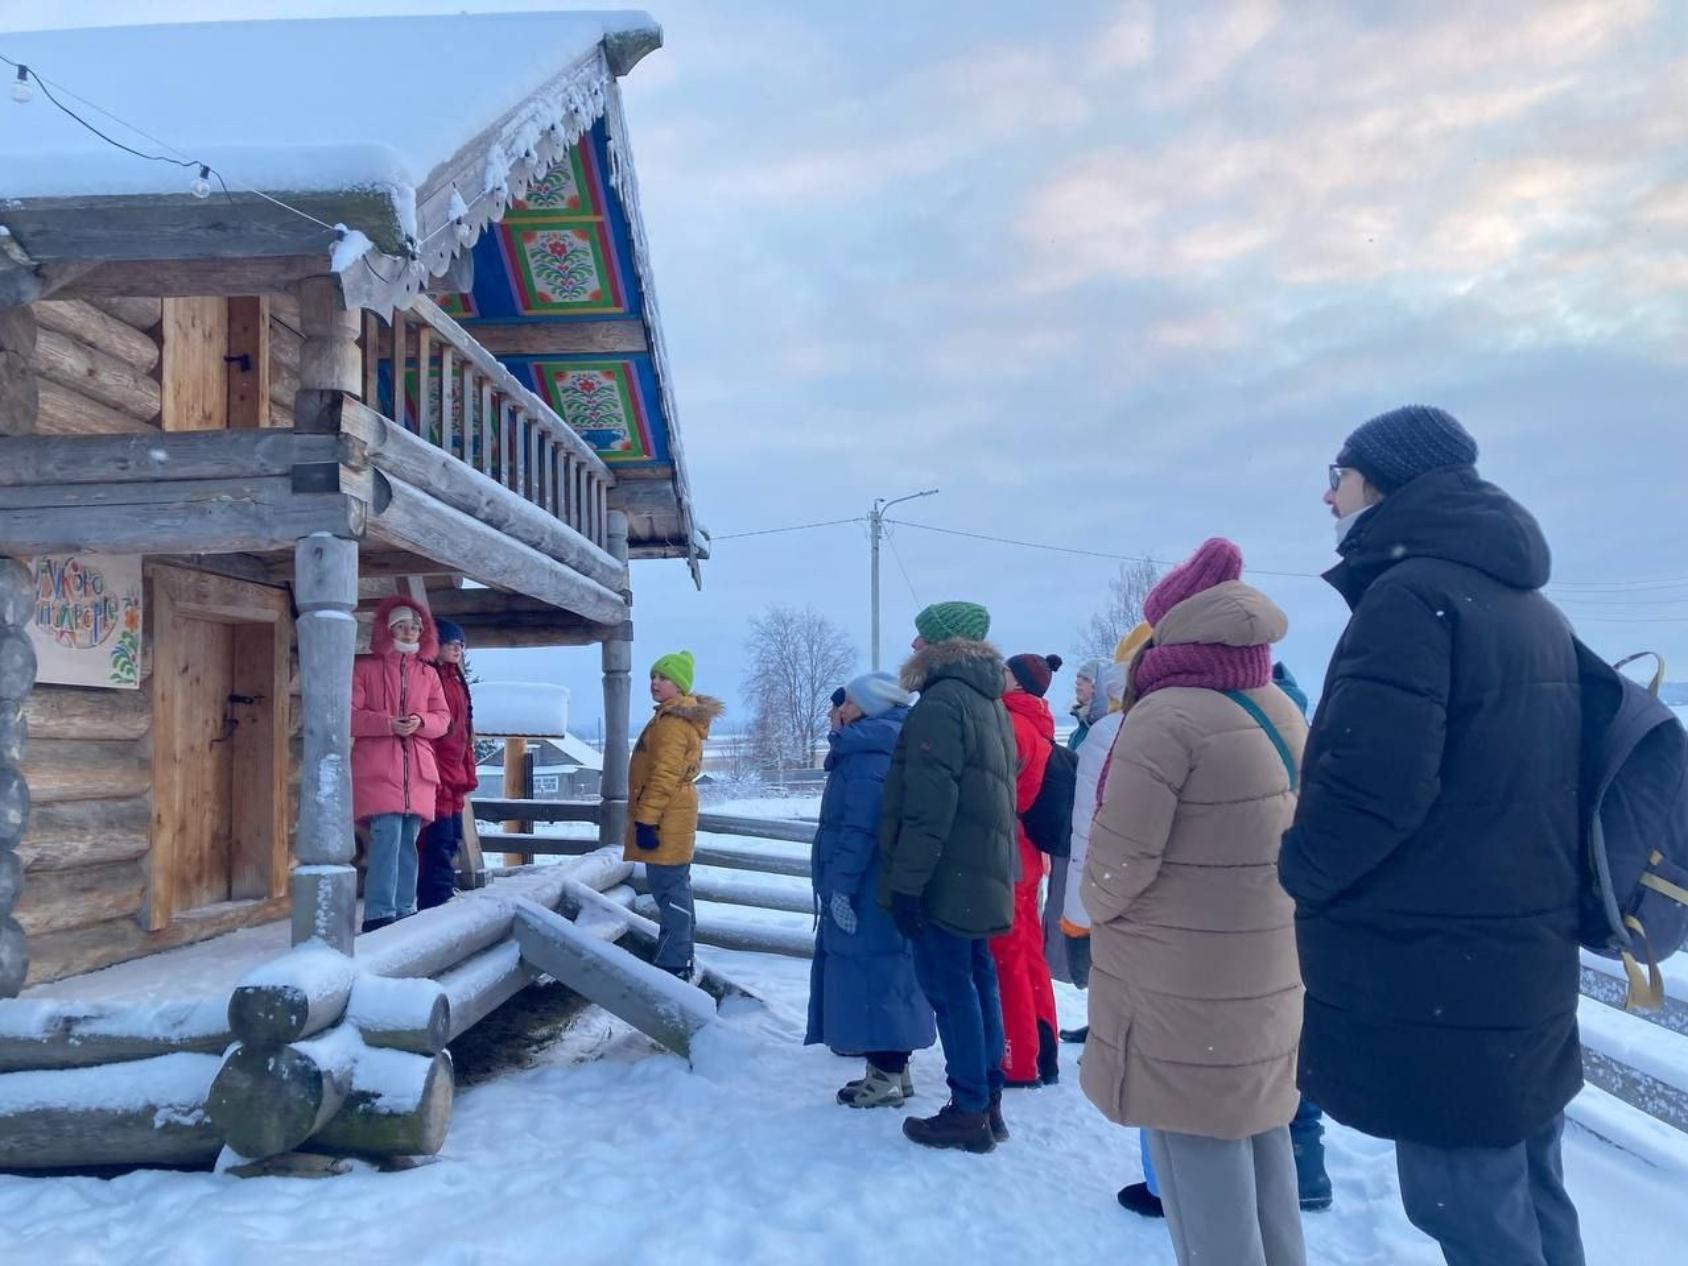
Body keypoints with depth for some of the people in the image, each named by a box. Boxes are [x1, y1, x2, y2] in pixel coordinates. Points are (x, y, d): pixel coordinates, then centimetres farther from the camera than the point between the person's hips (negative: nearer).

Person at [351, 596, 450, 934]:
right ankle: (379, 915, -11)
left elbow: (443, 717, 14)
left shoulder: (428, 673, 17)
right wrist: (387, 723, -18)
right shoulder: (365, 668, 4)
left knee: (408, 841, 8)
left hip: (417, 769, 5)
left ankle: (405, 912, 14)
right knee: (387, 836, -15)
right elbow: (349, 715, -4)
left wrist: (421, 722, -8)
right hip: (378, 767, -5)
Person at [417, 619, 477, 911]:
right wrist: (434, 776, -20)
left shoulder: (456, 680, 19)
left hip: (454, 779, 9)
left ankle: (443, 903, 18)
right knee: (438, 844, -9)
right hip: (437, 779, -9)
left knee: (451, 842, 11)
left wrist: (468, 773, 19)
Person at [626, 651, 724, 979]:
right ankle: (679, 960, 23)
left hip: (665, 821, -11)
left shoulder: (672, 722, -16)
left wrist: (646, 819, -22)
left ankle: (671, 966, -5)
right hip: (671, 819, 11)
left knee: (669, 889, -8)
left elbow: (664, 777, -22)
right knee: (675, 888, 15)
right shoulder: (680, 717, 17)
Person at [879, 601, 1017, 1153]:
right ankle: (988, 1102, 22)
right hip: (981, 874, 10)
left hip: (945, 876, -10)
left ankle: (968, 1112, 4)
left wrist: (906, 881, -20)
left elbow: (929, 803, -22)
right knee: (977, 981, 14)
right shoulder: (990, 701, 15)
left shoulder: (941, 702, -16)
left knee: (949, 988, -3)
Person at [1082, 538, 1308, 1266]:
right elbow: (1283, 844, 13)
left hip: (1183, 993, -8)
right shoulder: (1286, 716, 6)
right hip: (1270, 979, 8)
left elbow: (1116, 865, -20)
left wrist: (1097, 908, 2)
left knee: (1198, 1154, 4)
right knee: (1260, 1139, 21)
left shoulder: (1167, 719, -21)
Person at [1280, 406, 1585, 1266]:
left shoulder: (1409, 593, -16)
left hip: (1435, 972, -10)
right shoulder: (1529, 606, 14)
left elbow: (1371, 783, -25)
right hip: (1526, 951, 10)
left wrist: (1293, 875, -9)